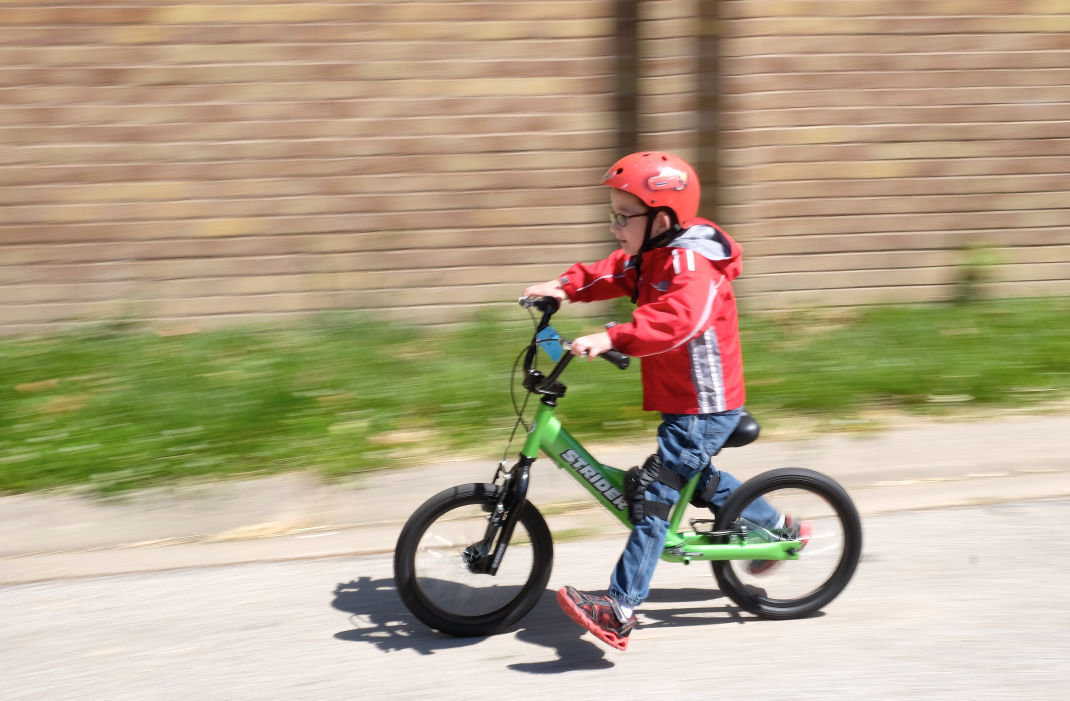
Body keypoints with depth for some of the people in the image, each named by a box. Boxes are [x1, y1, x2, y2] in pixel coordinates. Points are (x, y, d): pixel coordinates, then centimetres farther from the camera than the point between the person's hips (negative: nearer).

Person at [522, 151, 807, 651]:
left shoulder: (691, 263, -23)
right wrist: (565, 286, -4)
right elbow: (614, 274, 13)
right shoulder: (653, 255, 7)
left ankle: (620, 611, -10)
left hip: (702, 407, -10)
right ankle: (778, 527, 43)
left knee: (656, 496, -12)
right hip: (687, 402, 10)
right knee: (694, 477, 27)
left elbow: (677, 320, -40)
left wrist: (611, 338, -47)